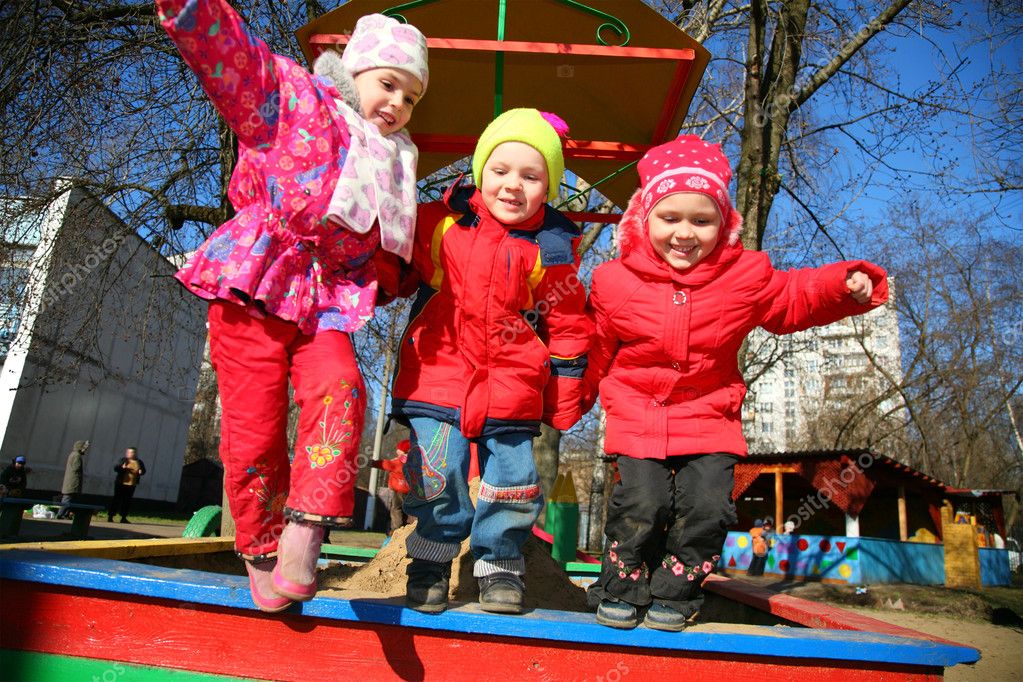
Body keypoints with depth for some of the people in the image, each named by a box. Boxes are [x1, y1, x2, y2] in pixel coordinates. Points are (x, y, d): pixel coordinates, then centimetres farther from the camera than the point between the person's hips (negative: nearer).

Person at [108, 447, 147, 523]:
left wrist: (141, 472, -8)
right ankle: (110, 516, 8)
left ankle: (123, 518, 12)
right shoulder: (123, 460, 0)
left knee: (127, 502, 6)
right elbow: (115, 468, -4)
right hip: (121, 484, -3)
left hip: (132, 485, 3)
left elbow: (143, 470, 15)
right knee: (116, 500, 1)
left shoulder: (139, 462, 10)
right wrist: (122, 467, -24)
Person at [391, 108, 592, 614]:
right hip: (437, 376, 1)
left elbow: (568, 326, 4)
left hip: (510, 387, 0)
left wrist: (565, 399, 6)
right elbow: (400, 266, 18)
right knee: (438, 473, -3)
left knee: (513, 479, 3)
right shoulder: (440, 221, 0)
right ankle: (431, 560, 21)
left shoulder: (549, 249, -2)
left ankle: (498, 563, 27)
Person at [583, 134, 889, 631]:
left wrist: (845, 284, 0)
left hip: (709, 414, 2)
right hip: (637, 413, -1)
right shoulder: (615, 281, -7)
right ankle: (622, 588, 15)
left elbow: (793, 299, 13)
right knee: (641, 502, -11)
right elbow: (596, 349, 5)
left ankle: (676, 591, 17)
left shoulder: (745, 275, -3)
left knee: (707, 504, -8)